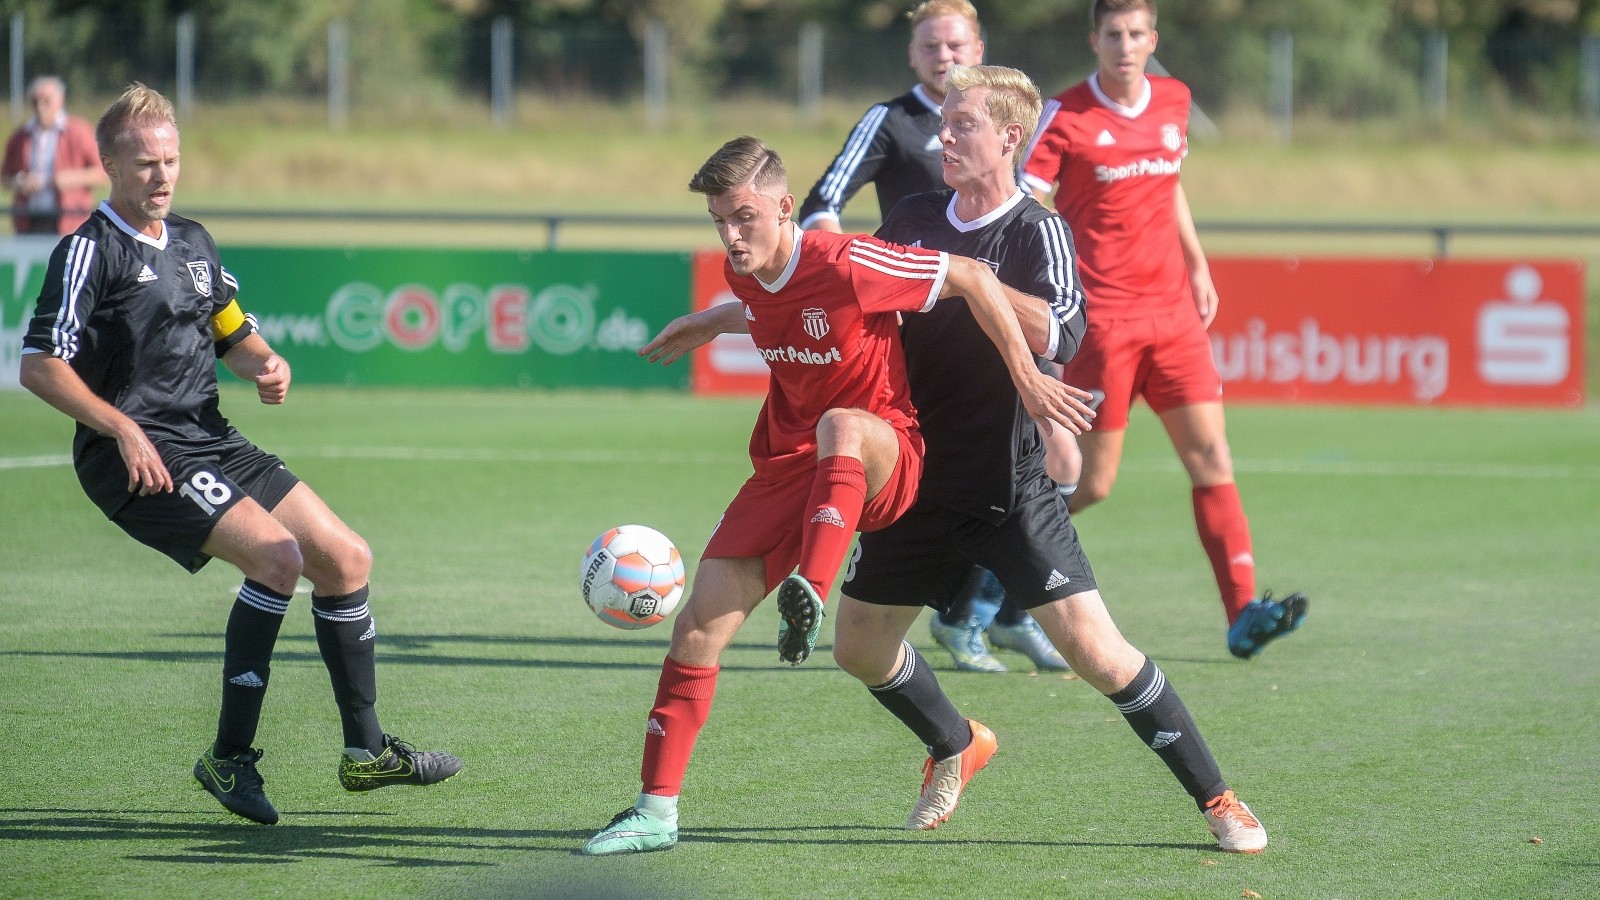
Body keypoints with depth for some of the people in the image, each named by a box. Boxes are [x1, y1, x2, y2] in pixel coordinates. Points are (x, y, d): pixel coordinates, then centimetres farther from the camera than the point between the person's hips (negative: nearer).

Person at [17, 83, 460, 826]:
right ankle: (229, 758, -16)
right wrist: (124, 429, -21)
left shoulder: (193, 243, 16)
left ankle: (365, 749, 19)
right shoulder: (89, 251, -8)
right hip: (137, 458, -8)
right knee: (277, 556, -24)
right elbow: (40, 366, -14)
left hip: (210, 442, 8)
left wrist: (265, 366, 2)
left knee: (345, 558, 6)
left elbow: (234, 337, 26)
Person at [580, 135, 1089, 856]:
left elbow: (972, 277, -16)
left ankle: (809, 598, -51)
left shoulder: (846, 265, -22)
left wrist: (1027, 378, -13)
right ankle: (656, 813, 1)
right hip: (788, 465, 6)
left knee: (840, 427, -44)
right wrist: (704, 326, 33)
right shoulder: (744, 276, 0)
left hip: (882, 461, -6)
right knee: (700, 621, -5)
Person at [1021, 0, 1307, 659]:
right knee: (1093, 483, -3)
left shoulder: (1174, 102, 10)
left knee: (1211, 456, -4)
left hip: (1172, 310, 5)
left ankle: (1243, 612, -8)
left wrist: (1197, 265, 22)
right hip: (1102, 318, -5)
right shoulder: (1065, 117, -7)